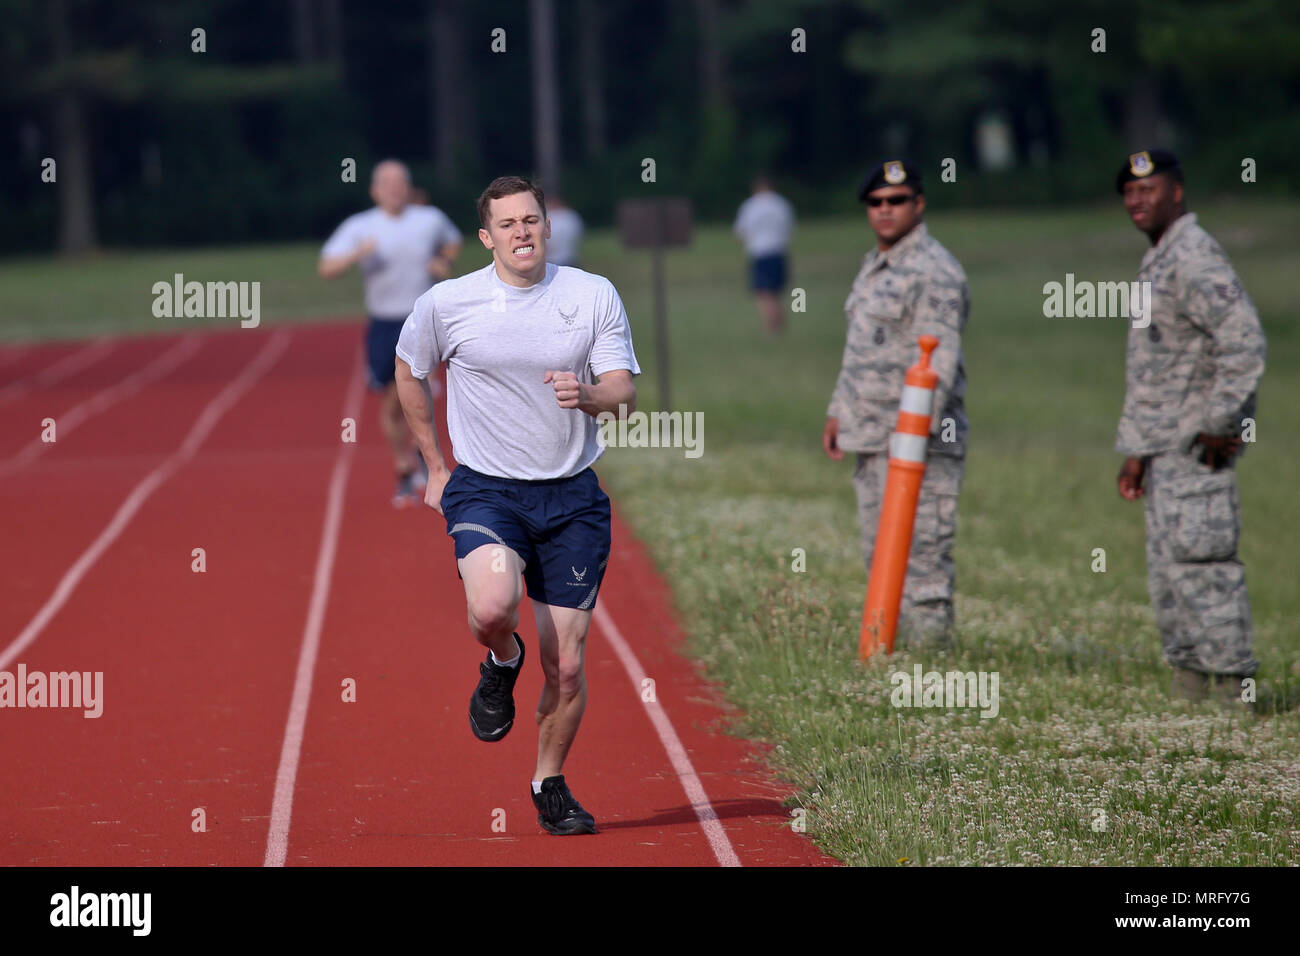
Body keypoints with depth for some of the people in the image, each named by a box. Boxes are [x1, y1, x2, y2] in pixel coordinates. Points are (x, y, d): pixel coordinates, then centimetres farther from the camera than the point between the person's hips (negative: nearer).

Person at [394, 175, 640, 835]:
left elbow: (625, 393, -2)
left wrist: (586, 395, -25)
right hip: (485, 489, -1)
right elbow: (409, 372, 15)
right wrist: (436, 466, 16)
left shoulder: (594, 296, 0)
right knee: (492, 607, -31)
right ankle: (502, 663, 5)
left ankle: (550, 785, 24)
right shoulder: (446, 304, -3)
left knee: (567, 667, 1)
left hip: (571, 497, 2)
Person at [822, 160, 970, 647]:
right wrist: (838, 411, 25)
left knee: (921, 552, -11)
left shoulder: (933, 270, -12)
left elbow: (939, 360, -19)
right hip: (872, 441, 10)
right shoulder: (873, 268, 19)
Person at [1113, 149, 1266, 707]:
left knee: (1199, 566, -11)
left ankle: (1229, 693, -8)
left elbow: (1244, 343, -23)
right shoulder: (1158, 261, 19)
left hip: (1195, 450, -10)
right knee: (1168, 576, 12)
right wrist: (1138, 451, 23)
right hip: (1166, 449, 10)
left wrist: (1216, 426, -20)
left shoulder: (1194, 259, -14)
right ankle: (1189, 688, 17)